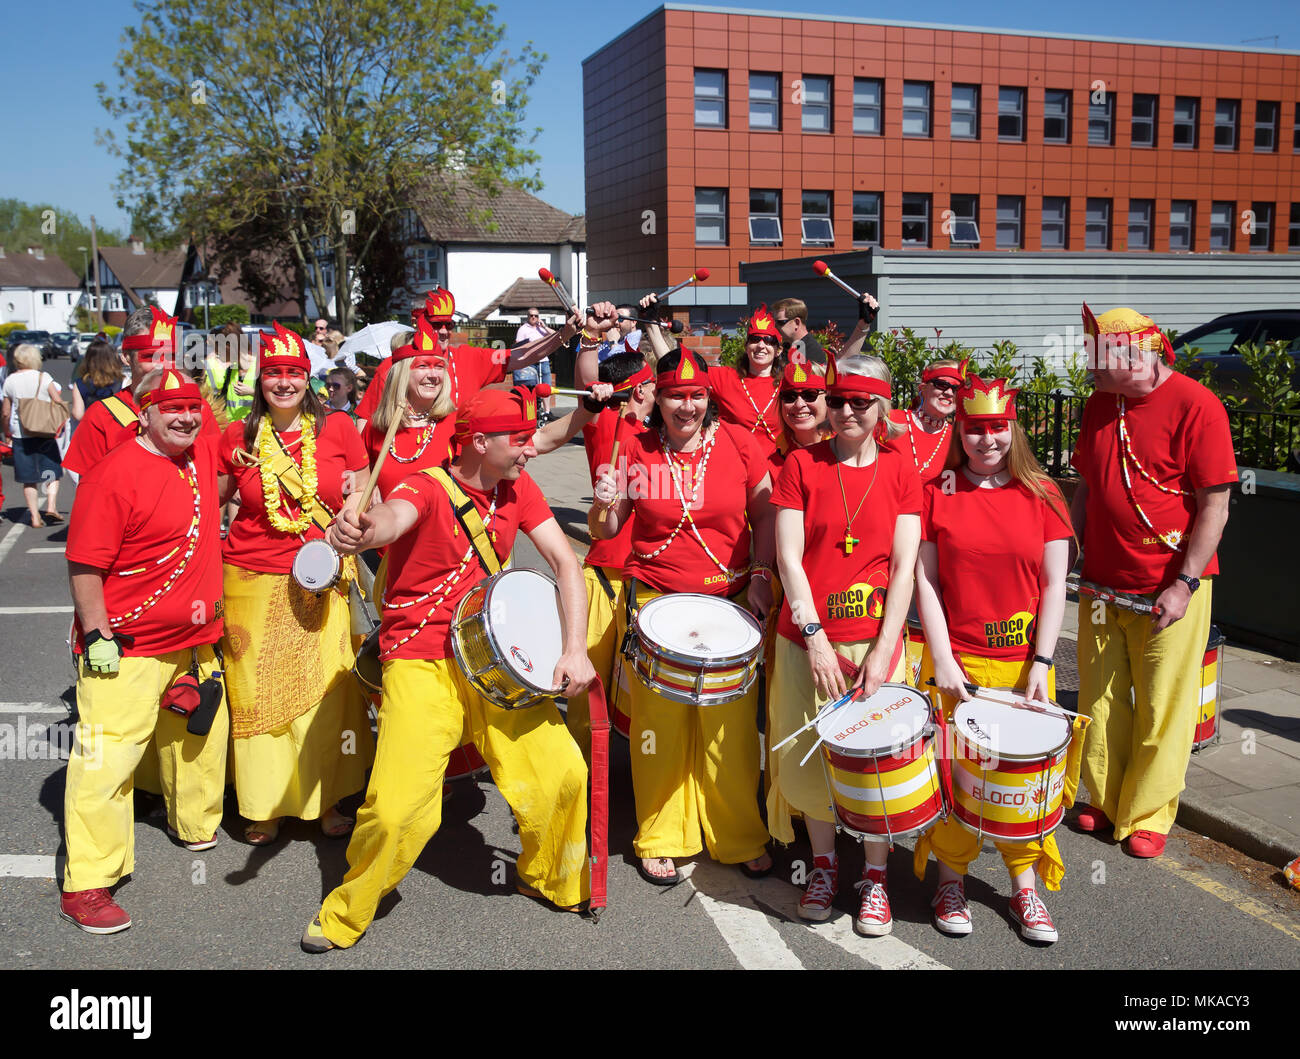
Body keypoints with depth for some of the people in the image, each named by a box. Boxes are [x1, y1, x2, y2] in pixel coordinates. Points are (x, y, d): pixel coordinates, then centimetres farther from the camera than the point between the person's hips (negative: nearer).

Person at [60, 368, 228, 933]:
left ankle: (198, 826, 46)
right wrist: (97, 634, -19)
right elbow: (84, 563, -17)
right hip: (127, 648, -8)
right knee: (108, 755, -8)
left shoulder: (202, 452, 5)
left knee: (202, 735, 23)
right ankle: (85, 886, 1)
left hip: (194, 638, 8)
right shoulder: (115, 473, -18)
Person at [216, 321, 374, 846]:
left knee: (325, 692, 3)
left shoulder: (337, 428, -1)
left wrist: (356, 495, -9)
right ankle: (264, 806, 22)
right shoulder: (238, 437, 1)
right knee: (258, 694, 6)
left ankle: (328, 800, 21)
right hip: (253, 582, 1)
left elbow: (361, 501, 10)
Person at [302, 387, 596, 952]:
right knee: (398, 808, -15)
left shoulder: (518, 488, 3)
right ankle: (345, 915, 13)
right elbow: (395, 515, -38)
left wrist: (575, 650, -11)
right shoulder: (427, 489, -15)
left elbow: (565, 562, 1)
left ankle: (550, 877, 27)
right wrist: (362, 529, -64)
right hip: (422, 663, -5)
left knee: (563, 772, -2)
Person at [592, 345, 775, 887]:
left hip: (729, 603, 0)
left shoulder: (738, 442, 1)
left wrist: (760, 574, -2)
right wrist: (605, 504, -13)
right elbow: (604, 531, 8)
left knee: (731, 728, 3)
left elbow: (765, 513, 8)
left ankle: (741, 838, 23)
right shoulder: (637, 450, 1)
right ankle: (660, 839, 23)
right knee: (661, 725, 5)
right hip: (654, 603, 0)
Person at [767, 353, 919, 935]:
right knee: (807, 757, 8)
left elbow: (904, 566, -2)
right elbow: (789, 557, -3)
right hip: (806, 639, 0)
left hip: (874, 639, 0)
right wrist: (815, 637, -11)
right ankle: (823, 863, 31)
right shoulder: (801, 464, 2)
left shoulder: (899, 471, 3)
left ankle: (875, 878, 22)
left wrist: (883, 651, -10)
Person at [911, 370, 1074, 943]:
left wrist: (1040, 664, -5)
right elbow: (925, 578, -1)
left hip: (1023, 662, 1)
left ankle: (1024, 885, 22)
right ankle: (951, 879, 21)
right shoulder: (936, 493, 1)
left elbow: (1054, 585, 2)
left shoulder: (1042, 495, 4)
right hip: (955, 659, -1)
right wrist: (942, 658, -9)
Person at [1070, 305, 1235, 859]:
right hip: (1101, 585, 6)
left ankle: (1147, 817, 21)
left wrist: (1185, 584, -17)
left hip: (1168, 591, -5)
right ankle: (1107, 802, 30)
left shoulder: (1196, 407, -11)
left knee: (1161, 710, 5)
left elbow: (1214, 506, -13)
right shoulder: (1099, 405, 8)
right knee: (1100, 702, 12)